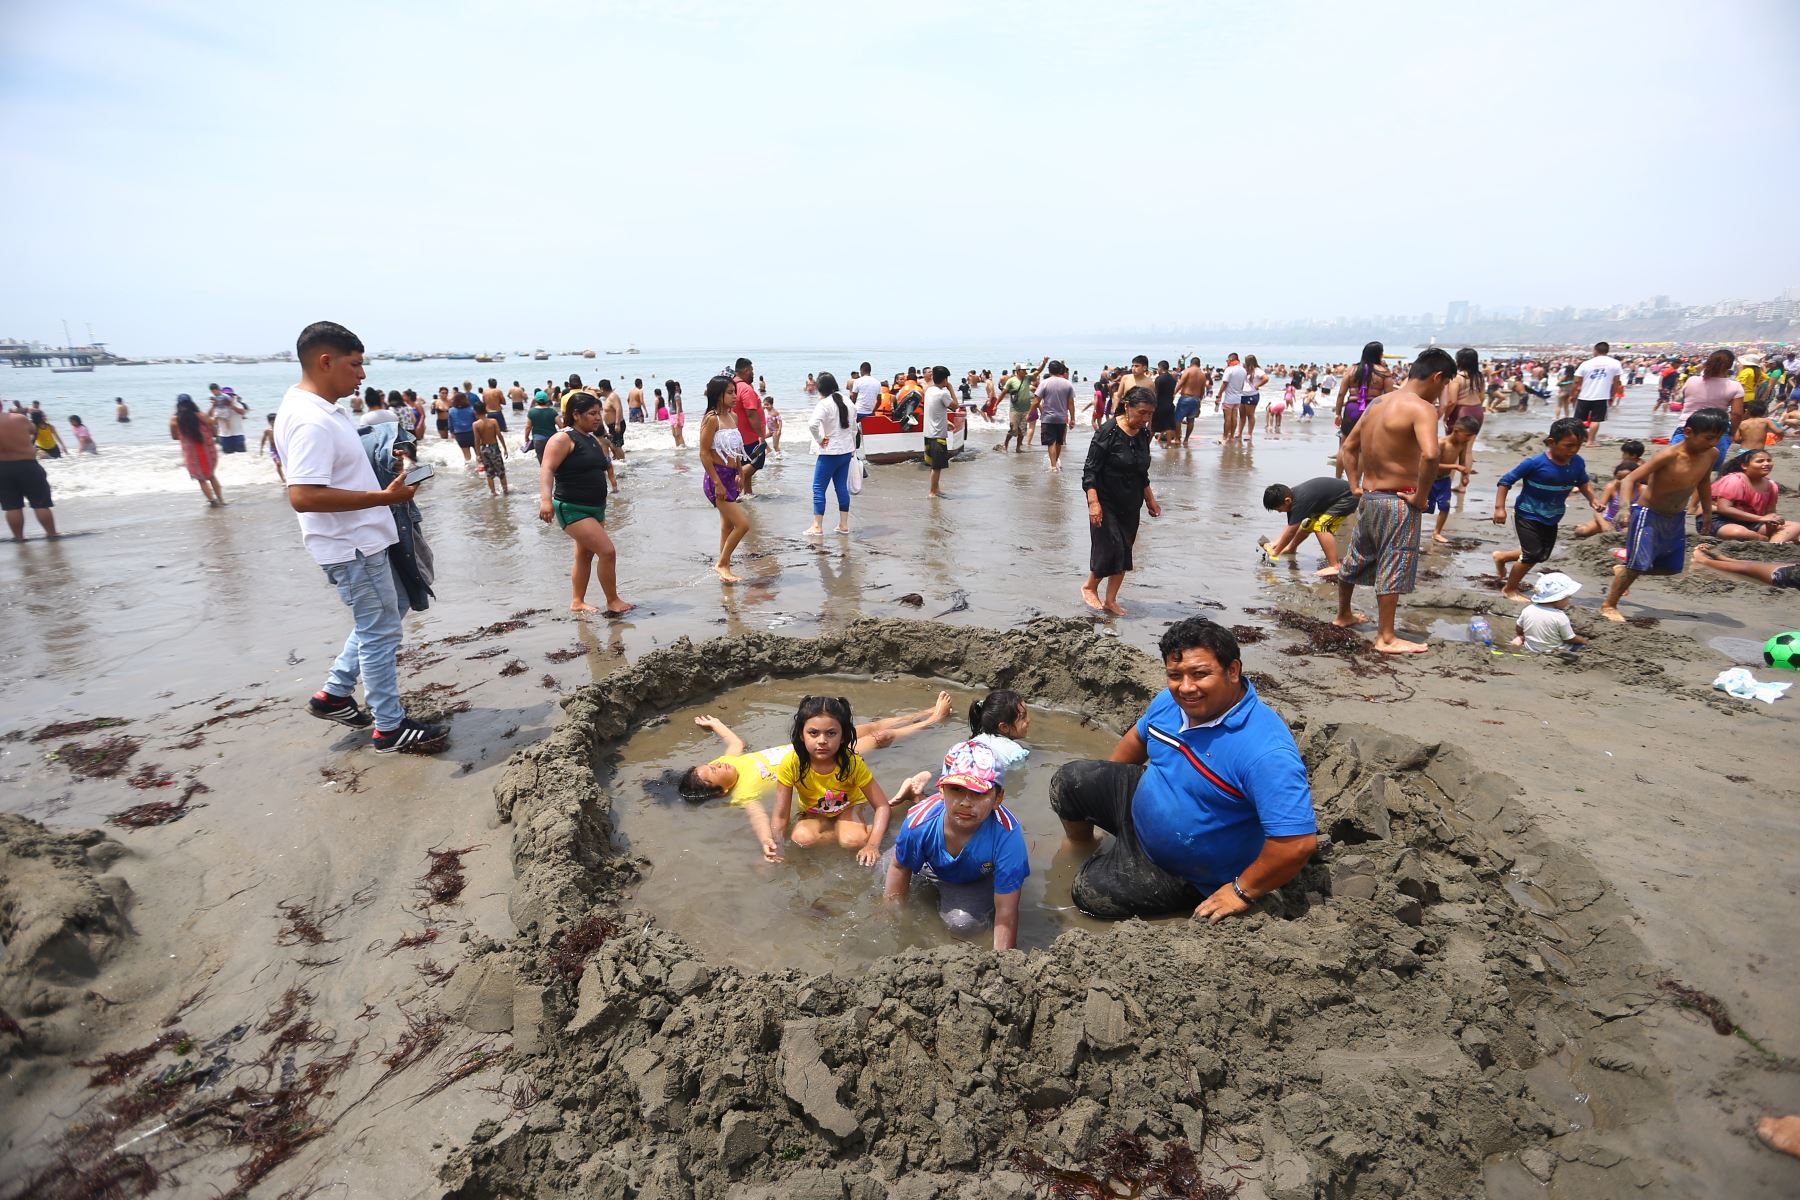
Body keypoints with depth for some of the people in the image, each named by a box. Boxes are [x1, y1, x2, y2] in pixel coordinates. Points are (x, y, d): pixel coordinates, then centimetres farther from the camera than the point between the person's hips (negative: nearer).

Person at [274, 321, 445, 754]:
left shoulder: (320, 408, 10)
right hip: (350, 546, -10)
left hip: (362, 539, 10)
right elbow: (303, 496, -31)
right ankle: (390, 727, 13)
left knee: (379, 620, 23)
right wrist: (384, 497, -28)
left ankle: (334, 694, 32)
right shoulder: (311, 421, -23)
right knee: (379, 633, 1)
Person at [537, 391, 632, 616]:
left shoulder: (595, 441, 12)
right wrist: (546, 499, -37)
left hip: (595, 508, 9)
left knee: (585, 555, 15)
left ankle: (577, 602, 27)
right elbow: (547, 469, -24)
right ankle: (613, 603, -1)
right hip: (573, 510, -9)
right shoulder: (563, 439, -14)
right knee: (607, 551, -13)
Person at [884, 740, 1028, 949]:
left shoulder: (1007, 835, -43)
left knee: (963, 922, -27)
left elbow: (1006, 912, -35)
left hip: (980, 878, -3)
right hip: (932, 866, 3)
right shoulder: (920, 822, -36)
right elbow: (900, 867, -12)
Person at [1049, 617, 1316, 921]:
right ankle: (1081, 841, 37)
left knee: (1090, 895, -5)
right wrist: (1103, 781, 22)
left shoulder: (1266, 751, -38)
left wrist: (1242, 892, -26)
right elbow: (1139, 736, 10)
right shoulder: (1170, 701, -13)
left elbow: (1298, 841, -38)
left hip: (1182, 871, -6)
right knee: (1068, 779, 6)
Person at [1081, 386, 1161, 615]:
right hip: (1106, 503, -7)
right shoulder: (1108, 432, -16)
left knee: (1125, 551, 7)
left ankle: (1110, 600, 18)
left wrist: (1150, 500, 21)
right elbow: (1090, 470, -17)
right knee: (1111, 547, -10)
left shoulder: (1143, 434, 6)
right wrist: (1093, 502, -26)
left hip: (1131, 505, 7)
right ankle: (1089, 587, 16)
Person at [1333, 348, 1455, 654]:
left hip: (1368, 498, 8)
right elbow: (1430, 454, -32)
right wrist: (1421, 496, -20)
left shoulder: (1379, 403, 10)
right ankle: (1386, 638, 7)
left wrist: (1355, 486, 14)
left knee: (1357, 557, 21)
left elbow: (1348, 447, 17)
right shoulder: (1421, 408, -15)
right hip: (1398, 502, -8)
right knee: (1393, 568, 0)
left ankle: (1343, 615, 38)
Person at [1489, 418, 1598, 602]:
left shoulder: (1577, 462, -8)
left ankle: (1501, 557, 39)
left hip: (1551, 518, 7)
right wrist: (1499, 508, -24)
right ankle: (1509, 589, 14)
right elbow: (1505, 481, -19)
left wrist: (1593, 499, -5)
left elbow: (1583, 483, 12)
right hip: (1528, 515, -7)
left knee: (1542, 555, 16)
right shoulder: (1535, 463, -25)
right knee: (1532, 555, -6)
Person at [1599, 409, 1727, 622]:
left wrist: (1707, 511, 21)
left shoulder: (1710, 454, -3)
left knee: (1673, 567, 13)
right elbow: (1630, 479, -28)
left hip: (1676, 517, 7)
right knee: (1639, 564, -11)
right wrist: (1625, 507, -43)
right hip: (1649, 514, -7)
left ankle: (1623, 571, 33)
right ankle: (1608, 606, 2)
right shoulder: (1670, 455, -24)